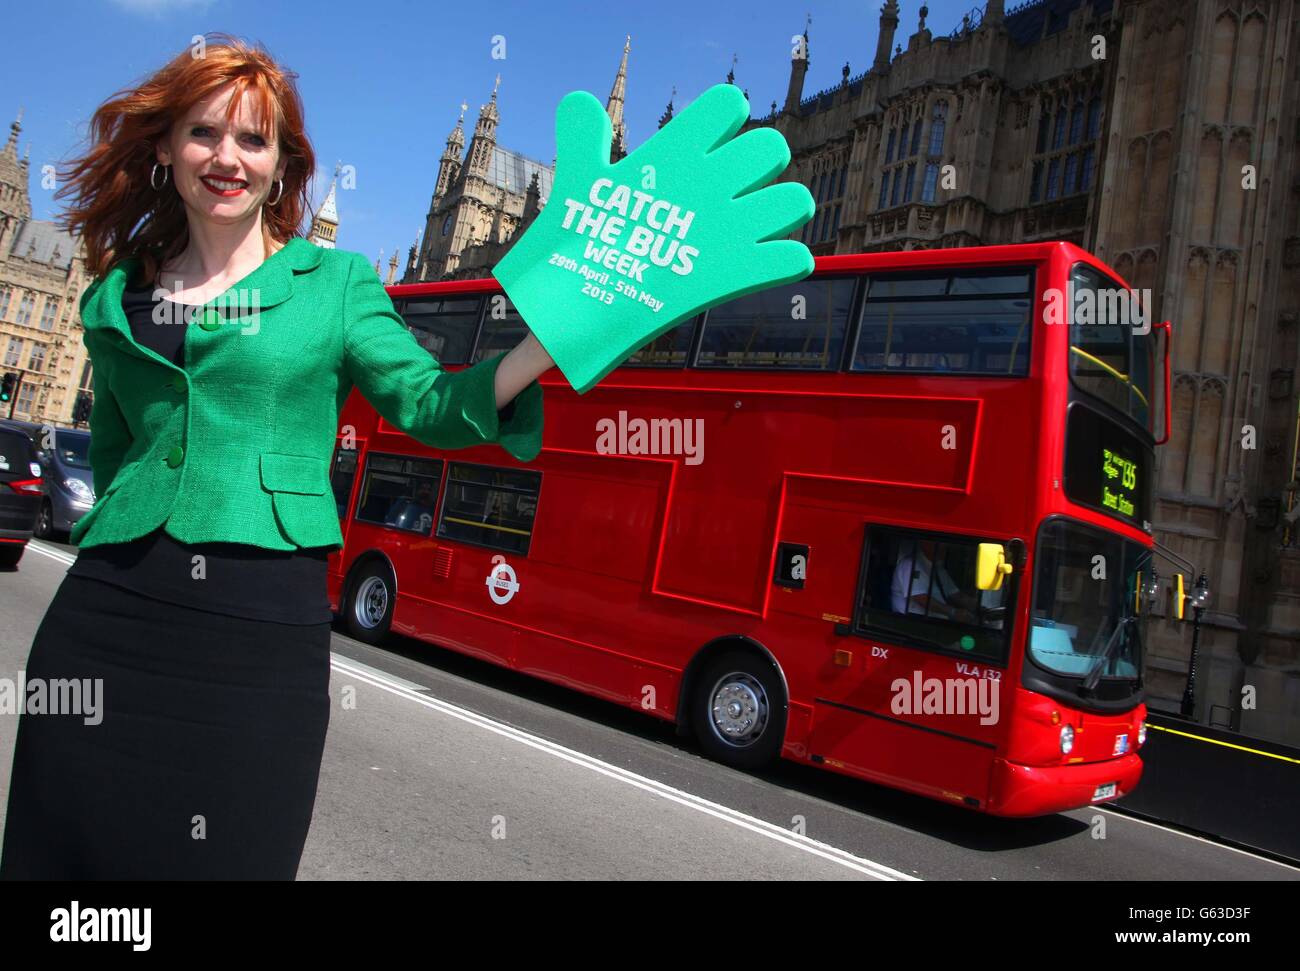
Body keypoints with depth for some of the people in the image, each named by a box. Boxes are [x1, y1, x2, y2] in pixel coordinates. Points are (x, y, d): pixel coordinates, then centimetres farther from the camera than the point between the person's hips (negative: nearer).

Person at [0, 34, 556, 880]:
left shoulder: (335, 281, 6)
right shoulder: (115, 298, 15)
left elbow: (429, 405, -3)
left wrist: (553, 340, -17)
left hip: (265, 628, -3)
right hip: (111, 614, 3)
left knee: (227, 857, 5)